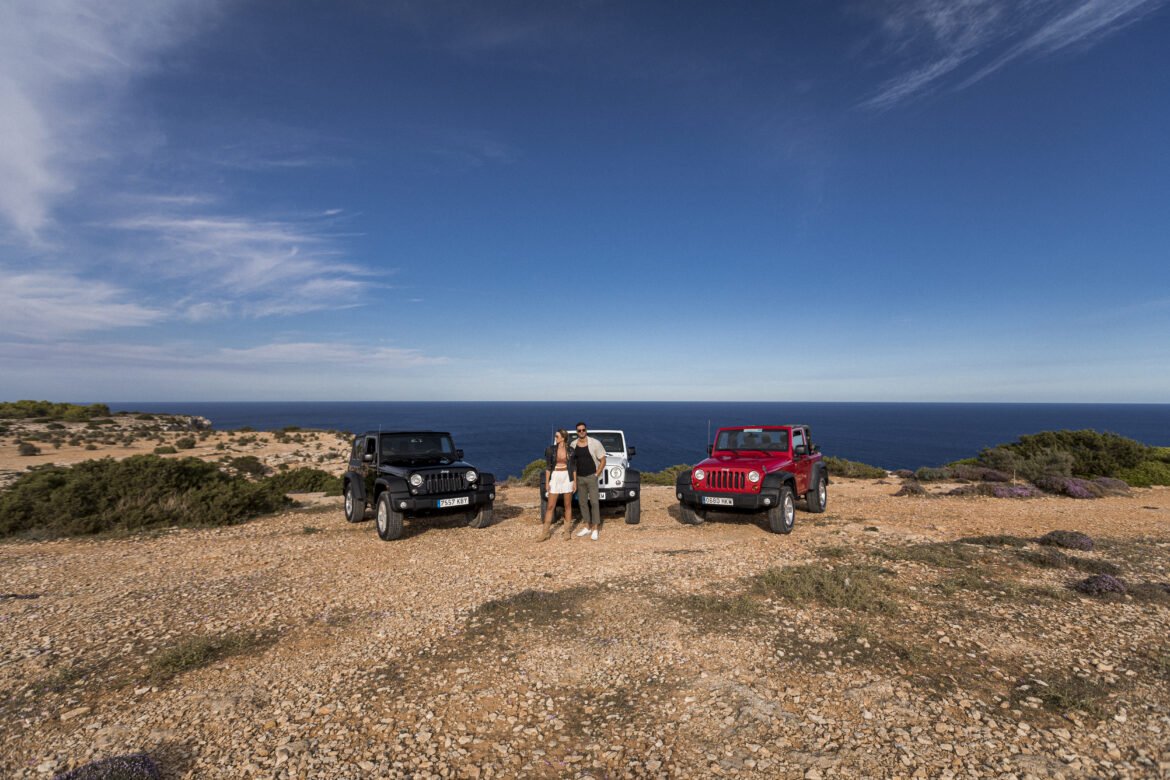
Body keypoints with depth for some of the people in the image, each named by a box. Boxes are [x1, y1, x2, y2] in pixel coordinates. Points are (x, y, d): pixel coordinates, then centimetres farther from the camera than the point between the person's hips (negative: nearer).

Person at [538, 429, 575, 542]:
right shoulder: (551, 450, -2)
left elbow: (574, 467, 3)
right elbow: (548, 467, 0)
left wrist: (575, 481, 0)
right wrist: (546, 482, -3)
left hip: (567, 478, 0)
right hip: (555, 478, 0)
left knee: (567, 505, 7)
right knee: (551, 506, 1)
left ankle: (567, 531, 18)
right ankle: (546, 533, 6)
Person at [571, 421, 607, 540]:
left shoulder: (595, 443, -9)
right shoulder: (573, 445, 3)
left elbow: (602, 461, -5)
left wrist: (596, 475, -9)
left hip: (591, 477, -4)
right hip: (579, 478, 4)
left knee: (594, 502, -6)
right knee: (582, 502, 9)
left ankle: (595, 529, 0)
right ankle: (587, 527, 21)